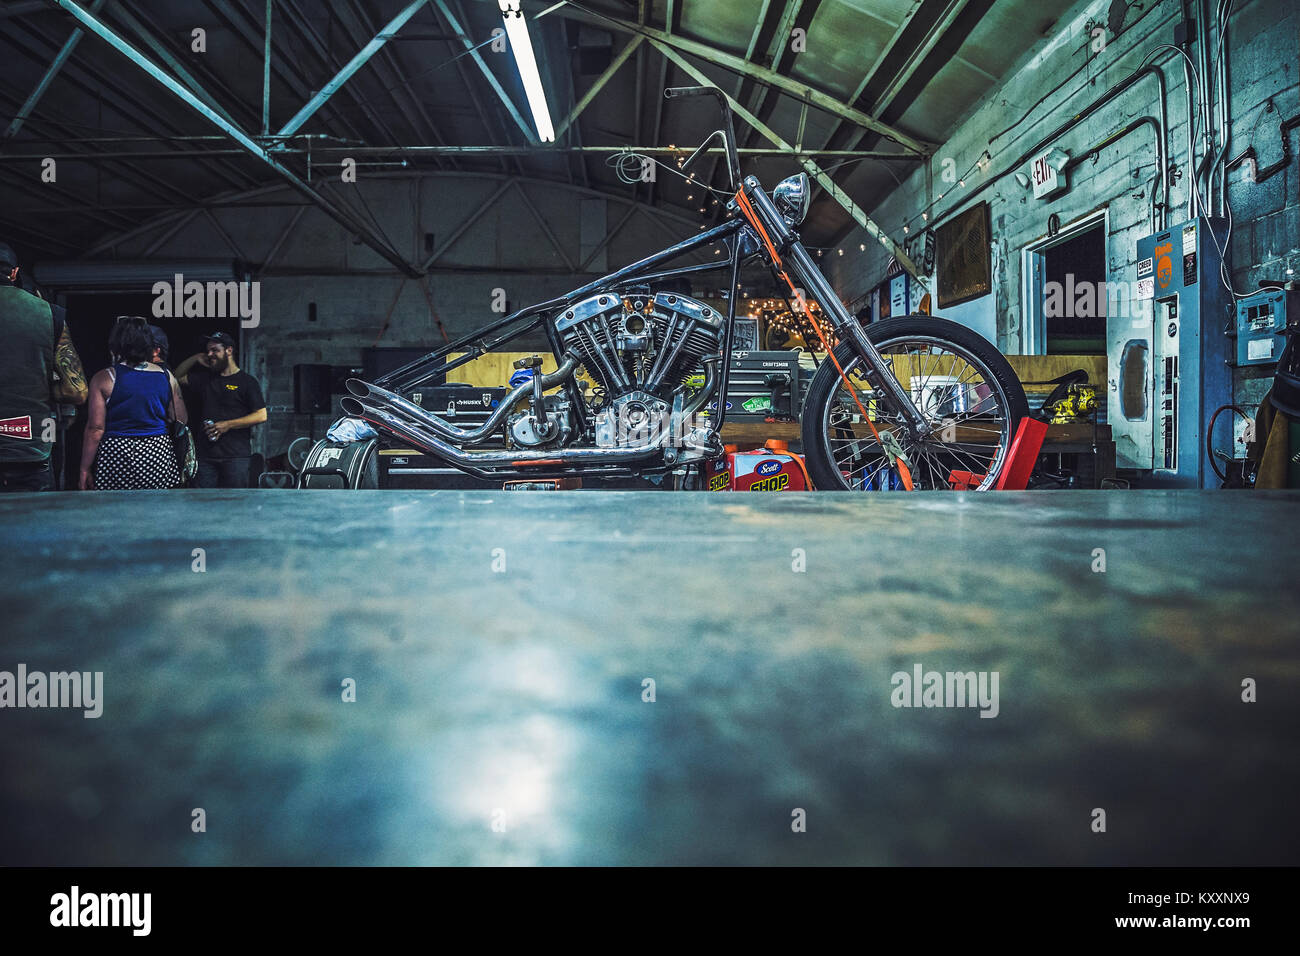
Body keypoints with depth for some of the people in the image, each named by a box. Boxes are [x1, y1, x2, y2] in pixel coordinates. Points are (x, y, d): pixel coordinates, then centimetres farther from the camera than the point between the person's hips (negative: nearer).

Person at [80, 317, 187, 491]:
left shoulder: (104, 379, -3)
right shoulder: (167, 377, 5)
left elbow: (96, 429, -6)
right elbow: (182, 421, 9)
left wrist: (85, 469, 0)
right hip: (159, 455, 3)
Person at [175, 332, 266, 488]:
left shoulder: (247, 381, 1)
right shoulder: (205, 377, 19)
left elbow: (261, 416, -6)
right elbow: (178, 377, 27)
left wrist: (228, 425, -12)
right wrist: (195, 359, 13)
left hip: (235, 456, -5)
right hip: (206, 454, 5)